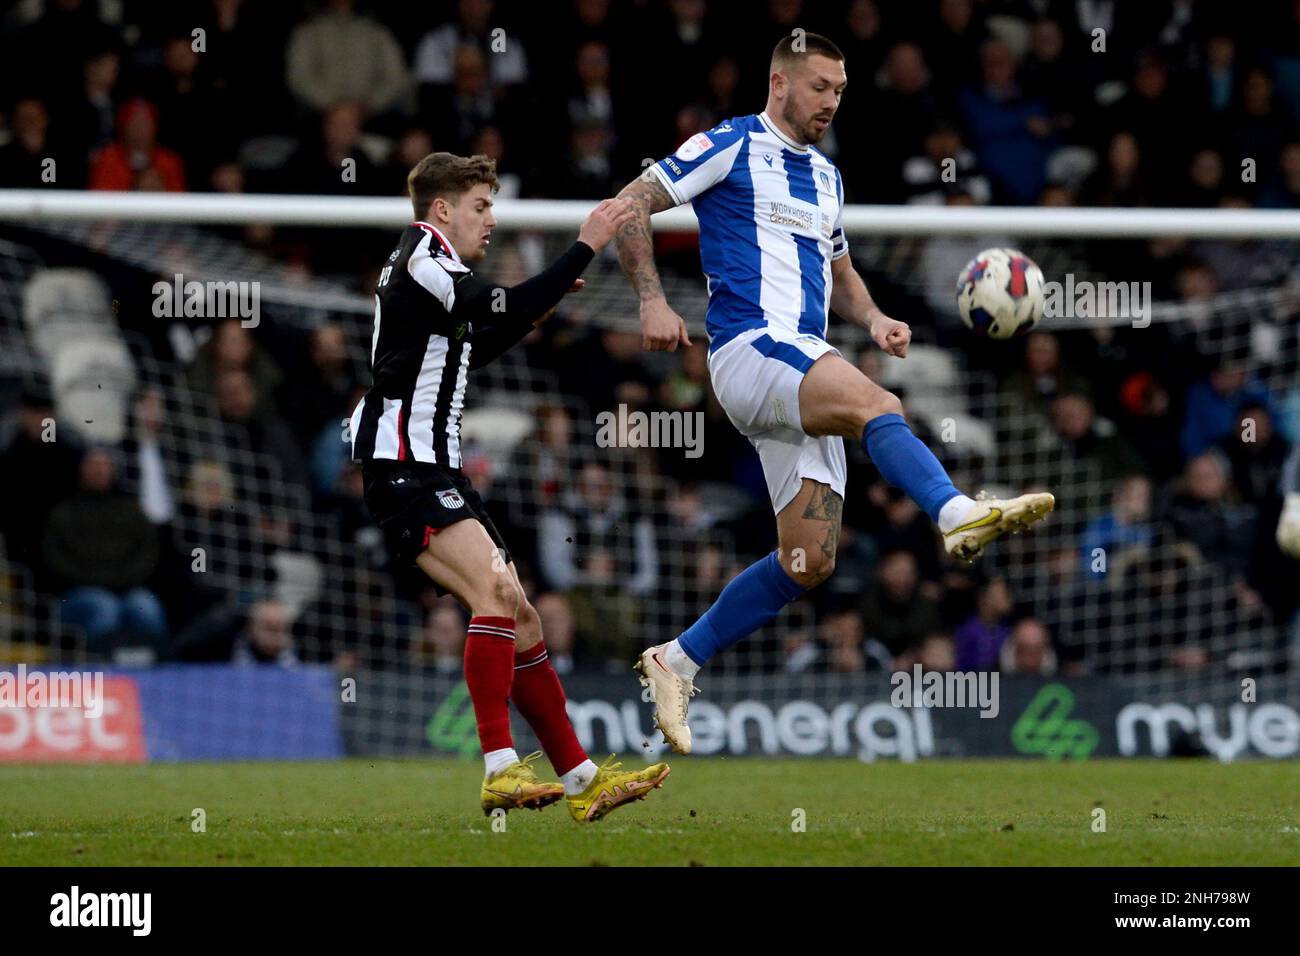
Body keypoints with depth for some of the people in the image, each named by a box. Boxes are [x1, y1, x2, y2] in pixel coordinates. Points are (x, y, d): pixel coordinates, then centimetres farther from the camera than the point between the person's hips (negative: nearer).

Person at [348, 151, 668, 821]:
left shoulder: (430, 266, 23)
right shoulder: (421, 248, -7)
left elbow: (469, 350, 36)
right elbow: (497, 309, -18)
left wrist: (537, 307, 24)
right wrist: (584, 248, -16)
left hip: (436, 470, 11)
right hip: (402, 469, -11)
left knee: (518, 618, 10)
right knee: (496, 589, -27)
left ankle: (581, 780, 14)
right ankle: (501, 771, -31)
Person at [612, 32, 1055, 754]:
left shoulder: (826, 177, 24)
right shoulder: (733, 147, 2)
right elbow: (631, 205, -1)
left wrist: (872, 318, 15)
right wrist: (653, 301, -13)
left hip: (806, 367, 8)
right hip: (750, 348, -8)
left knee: (809, 560, 0)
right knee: (876, 404, -34)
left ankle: (677, 662, 10)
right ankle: (960, 515, -59)